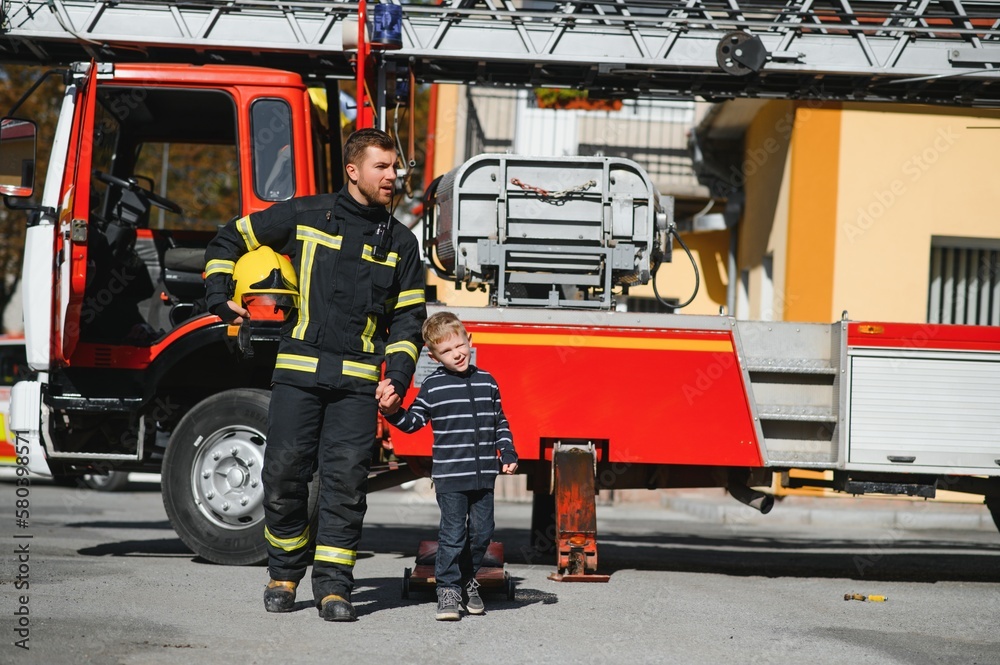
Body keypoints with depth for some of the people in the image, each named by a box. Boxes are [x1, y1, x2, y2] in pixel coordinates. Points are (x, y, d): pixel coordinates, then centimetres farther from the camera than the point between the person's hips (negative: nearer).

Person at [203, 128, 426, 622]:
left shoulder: (400, 242, 12)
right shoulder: (304, 216, 6)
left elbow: (408, 318, 13)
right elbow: (230, 240, 16)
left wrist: (397, 377, 0)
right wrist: (219, 298, 4)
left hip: (358, 378, 1)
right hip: (298, 372, -1)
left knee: (346, 479, -5)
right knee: (284, 473, -2)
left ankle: (334, 584, 1)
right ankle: (285, 573, 16)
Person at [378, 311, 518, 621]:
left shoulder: (487, 382, 9)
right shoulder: (433, 386, -1)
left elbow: (500, 422, 16)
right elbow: (414, 421, 1)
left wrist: (507, 454, 8)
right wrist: (393, 412, -17)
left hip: (484, 476, 4)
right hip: (450, 477, -4)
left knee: (481, 532, 9)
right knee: (453, 534, -7)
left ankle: (469, 579, 29)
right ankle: (448, 589, 2)